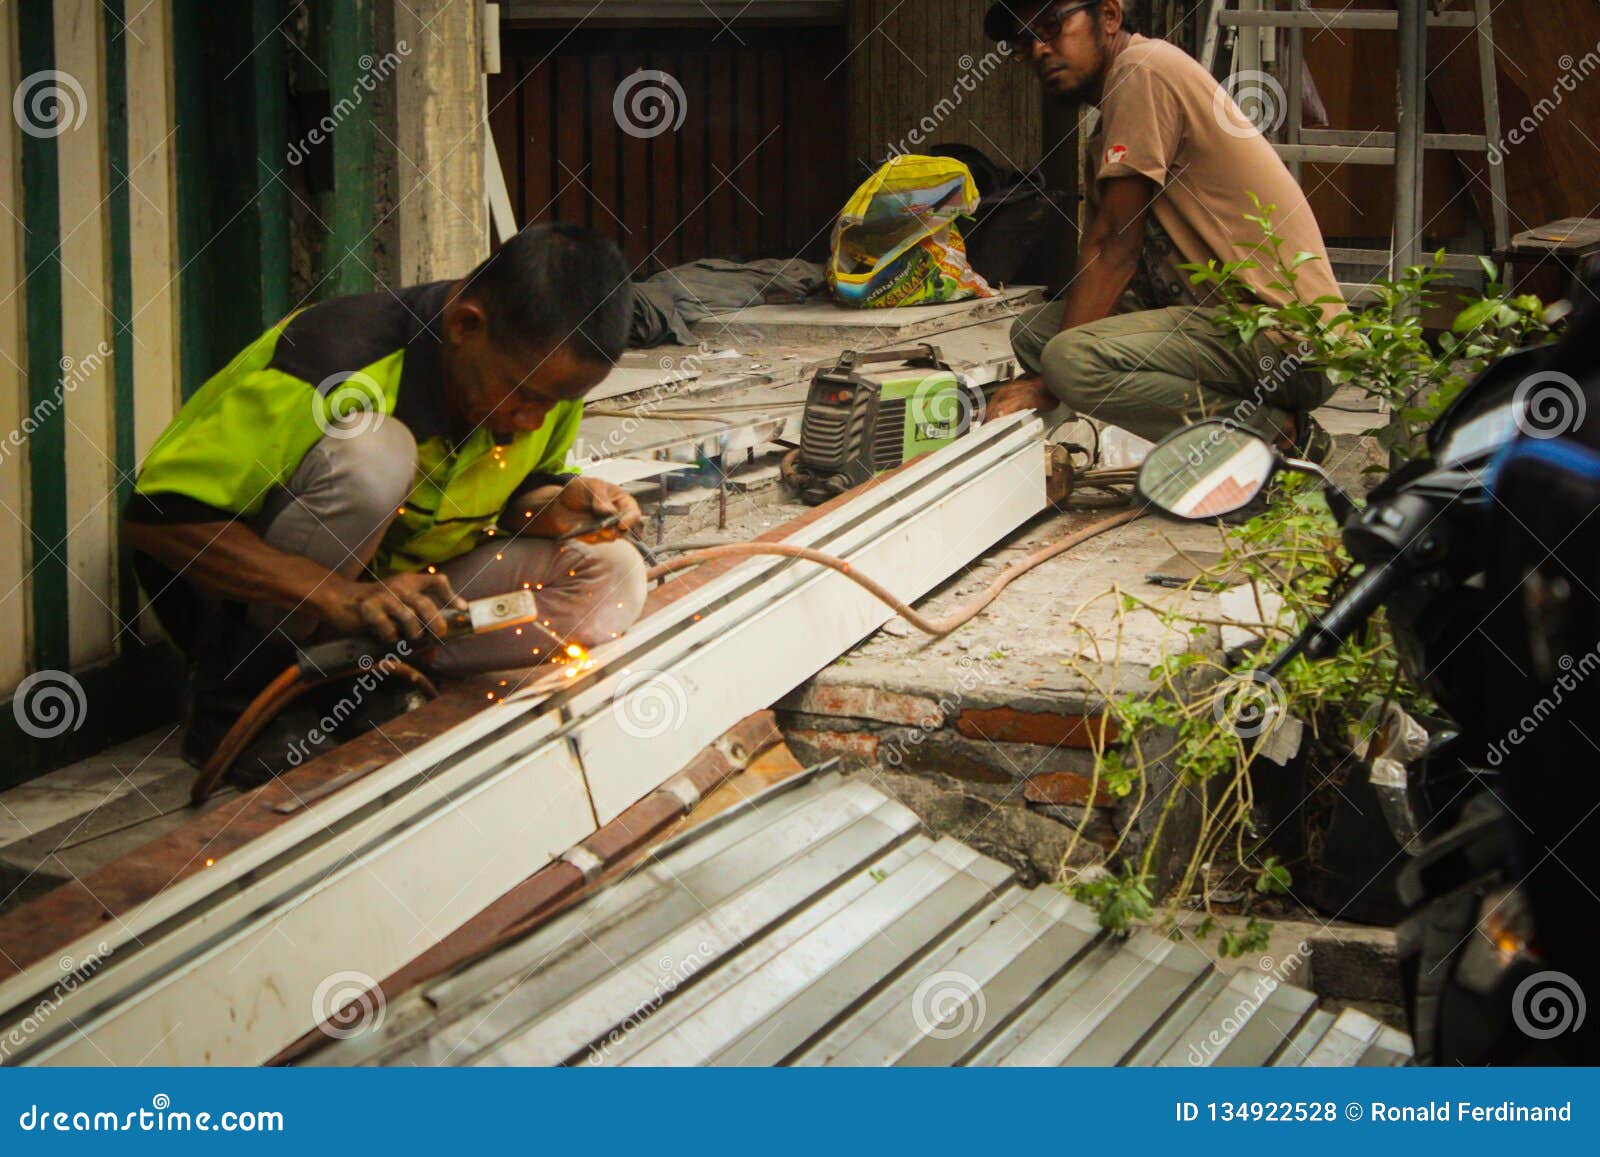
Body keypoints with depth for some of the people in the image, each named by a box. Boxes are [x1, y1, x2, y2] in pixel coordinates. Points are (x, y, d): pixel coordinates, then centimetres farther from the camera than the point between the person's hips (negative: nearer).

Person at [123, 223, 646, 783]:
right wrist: (339, 595, -38)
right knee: (372, 454, -36)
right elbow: (154, 518, -29)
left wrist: (559, 507, -17)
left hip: (400, 585, 6)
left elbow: (518, 486, 9)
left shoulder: (547, 372, -10)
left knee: (612, 579, -13)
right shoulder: (333, 365, -30)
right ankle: (234, 694, -18)